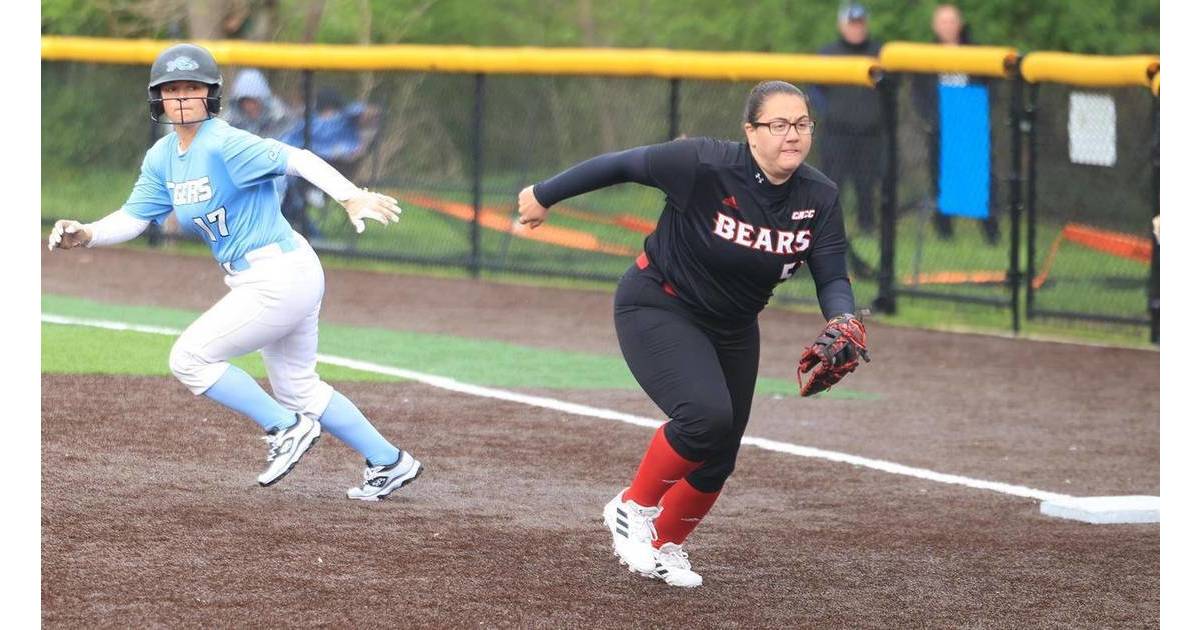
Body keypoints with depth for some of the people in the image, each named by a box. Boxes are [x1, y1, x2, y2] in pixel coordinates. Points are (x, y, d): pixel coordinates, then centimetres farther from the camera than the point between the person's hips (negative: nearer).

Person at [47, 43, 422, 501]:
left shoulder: (224, 145, -19)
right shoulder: (163, 158, 7)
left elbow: (298, 160, -28)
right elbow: (132, 218, 7)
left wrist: (352, 197, -43)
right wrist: (85, 235, -12)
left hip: (279, 277, -10)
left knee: (189, 359, -8)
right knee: (298, 388, 20)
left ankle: (286, 428, 3)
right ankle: (389, 463, 31)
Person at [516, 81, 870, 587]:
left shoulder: (819, 198, -13)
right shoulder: (707, 166, -27)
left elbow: (832, 278, -11)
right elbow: (621, 165, -16)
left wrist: (843, 323, -34)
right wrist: (544, 196, -6)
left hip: (732, 329, 6)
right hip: (657, 310, -6)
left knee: (718, 459, 10)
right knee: (707, 414, -28)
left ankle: (665, 546, 35)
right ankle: (633, 508, -5)